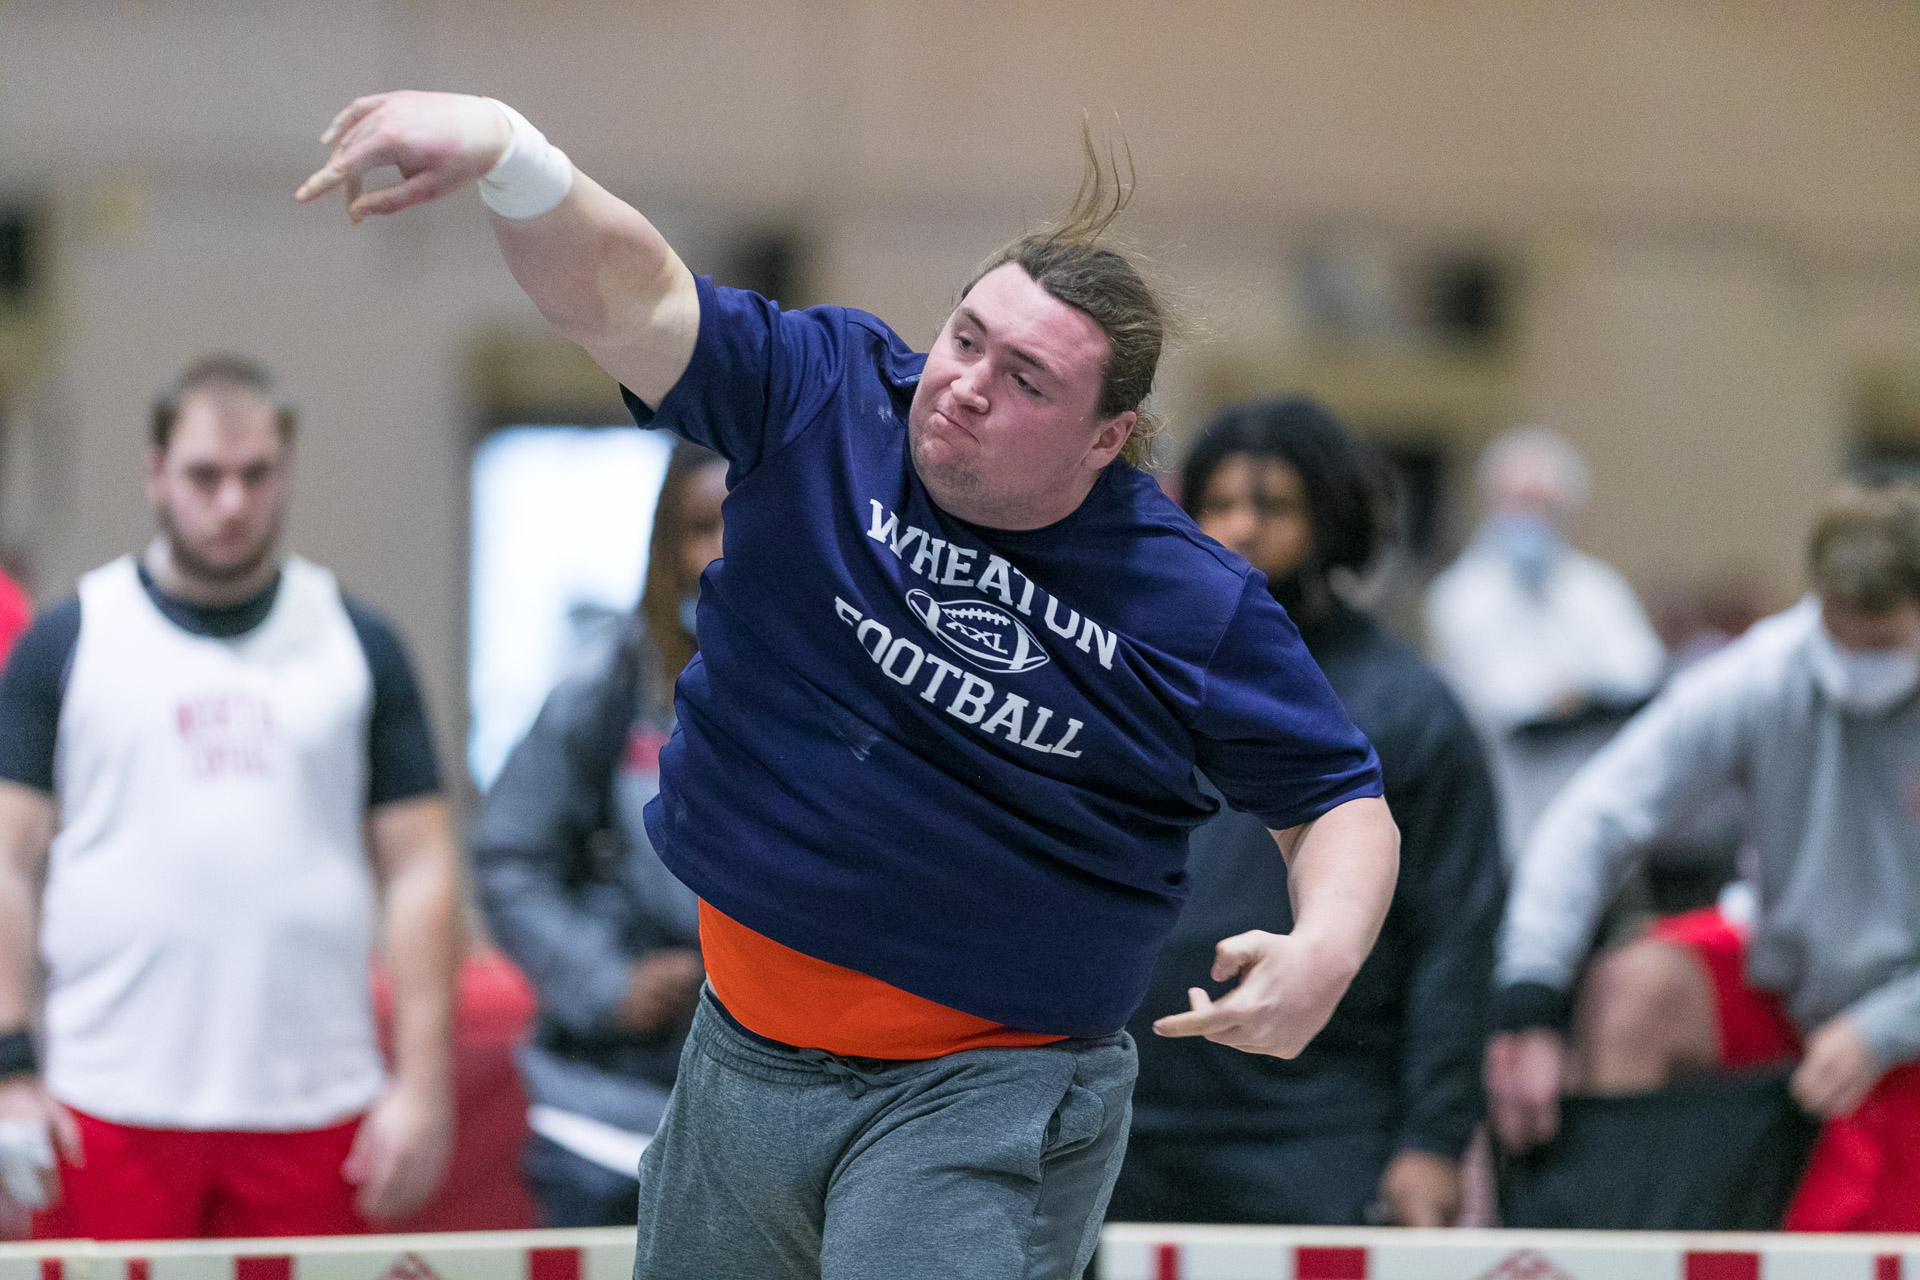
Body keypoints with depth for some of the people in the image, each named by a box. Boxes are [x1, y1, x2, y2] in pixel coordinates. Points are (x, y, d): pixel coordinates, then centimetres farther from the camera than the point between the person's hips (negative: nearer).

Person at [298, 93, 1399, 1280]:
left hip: (991, 1095, -4)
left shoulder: (1195, 604, -9)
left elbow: (1342, 799, 2)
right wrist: (505, 150, -37)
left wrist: (1323, 955, -19)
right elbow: (623, 293, -17)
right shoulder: (824, 397, -5)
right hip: (744, 1059, 4)